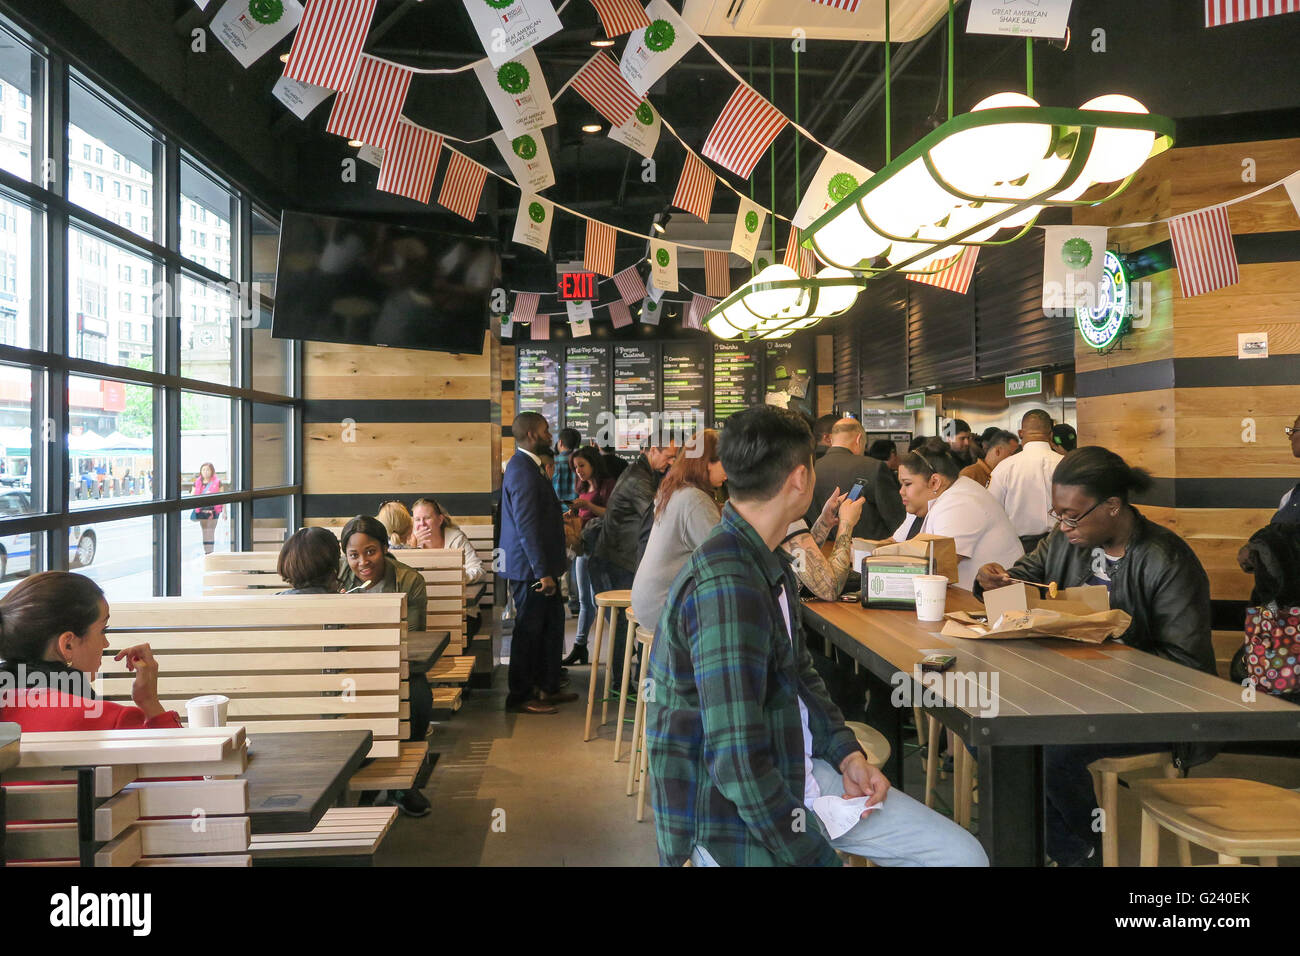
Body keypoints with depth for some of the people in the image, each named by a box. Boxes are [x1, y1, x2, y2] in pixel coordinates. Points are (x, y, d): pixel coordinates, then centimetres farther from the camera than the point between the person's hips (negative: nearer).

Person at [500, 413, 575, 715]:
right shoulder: (523, 471, -20)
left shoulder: (527, 466, 14)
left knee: (552, 624, 17)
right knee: (528, 631, 0)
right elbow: (527, 526, -24)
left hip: (538, 565, 10)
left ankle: (548, 688, 28)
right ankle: (519, 698, 11)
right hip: (530, 567, -10)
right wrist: (542, 572, -24)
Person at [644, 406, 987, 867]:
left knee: (964, 854, 2)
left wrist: (847, 754, 4)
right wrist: (813, 856, -19)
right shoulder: (724, 586, -26)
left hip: (801, 772, 9)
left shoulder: (769, 561, 8)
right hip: (733, 819, -9)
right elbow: (739, 765, -28)